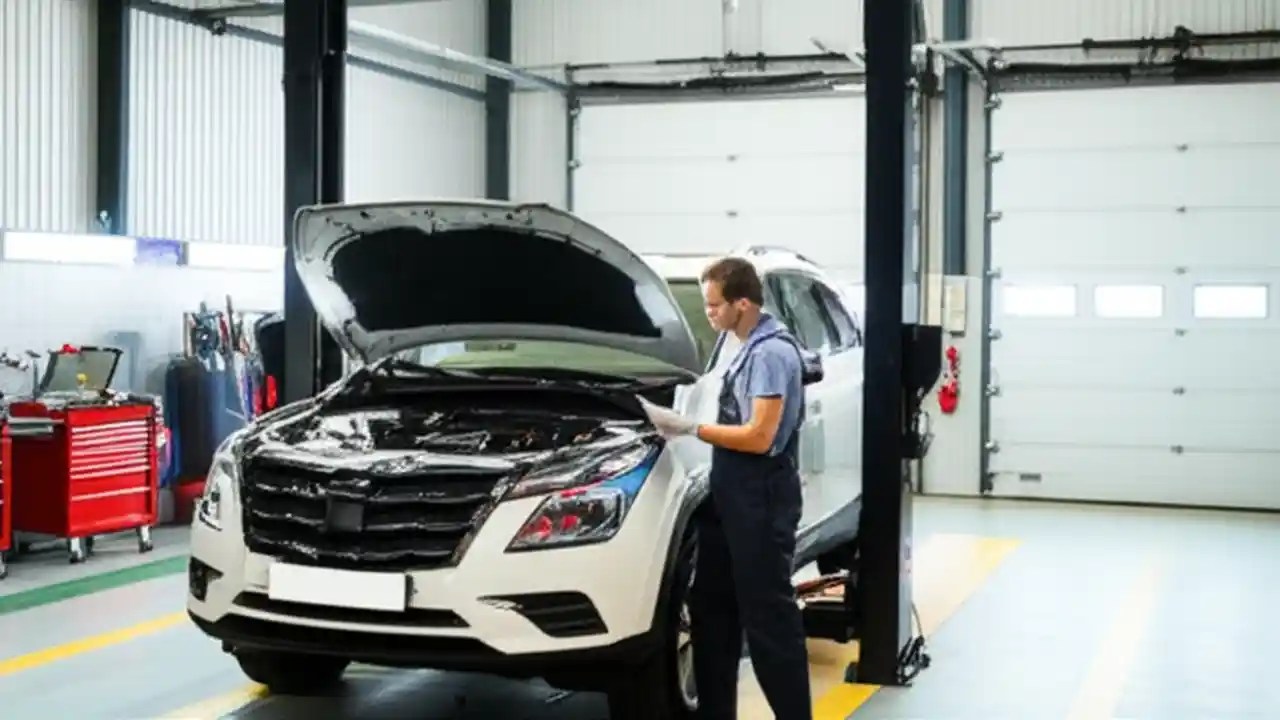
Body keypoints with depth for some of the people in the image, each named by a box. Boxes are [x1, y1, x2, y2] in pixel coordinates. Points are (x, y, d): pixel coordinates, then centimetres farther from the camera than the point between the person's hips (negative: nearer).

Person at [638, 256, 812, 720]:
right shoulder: (751, 348, 13)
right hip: (733, 494, 10)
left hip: (761, 499, -10)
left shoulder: (772, 352, -17)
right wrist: (691, 422, 14)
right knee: (711, 607, 14)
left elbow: (760, 437, -22)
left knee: (768, 615, -4)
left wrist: (691, 429, -18)